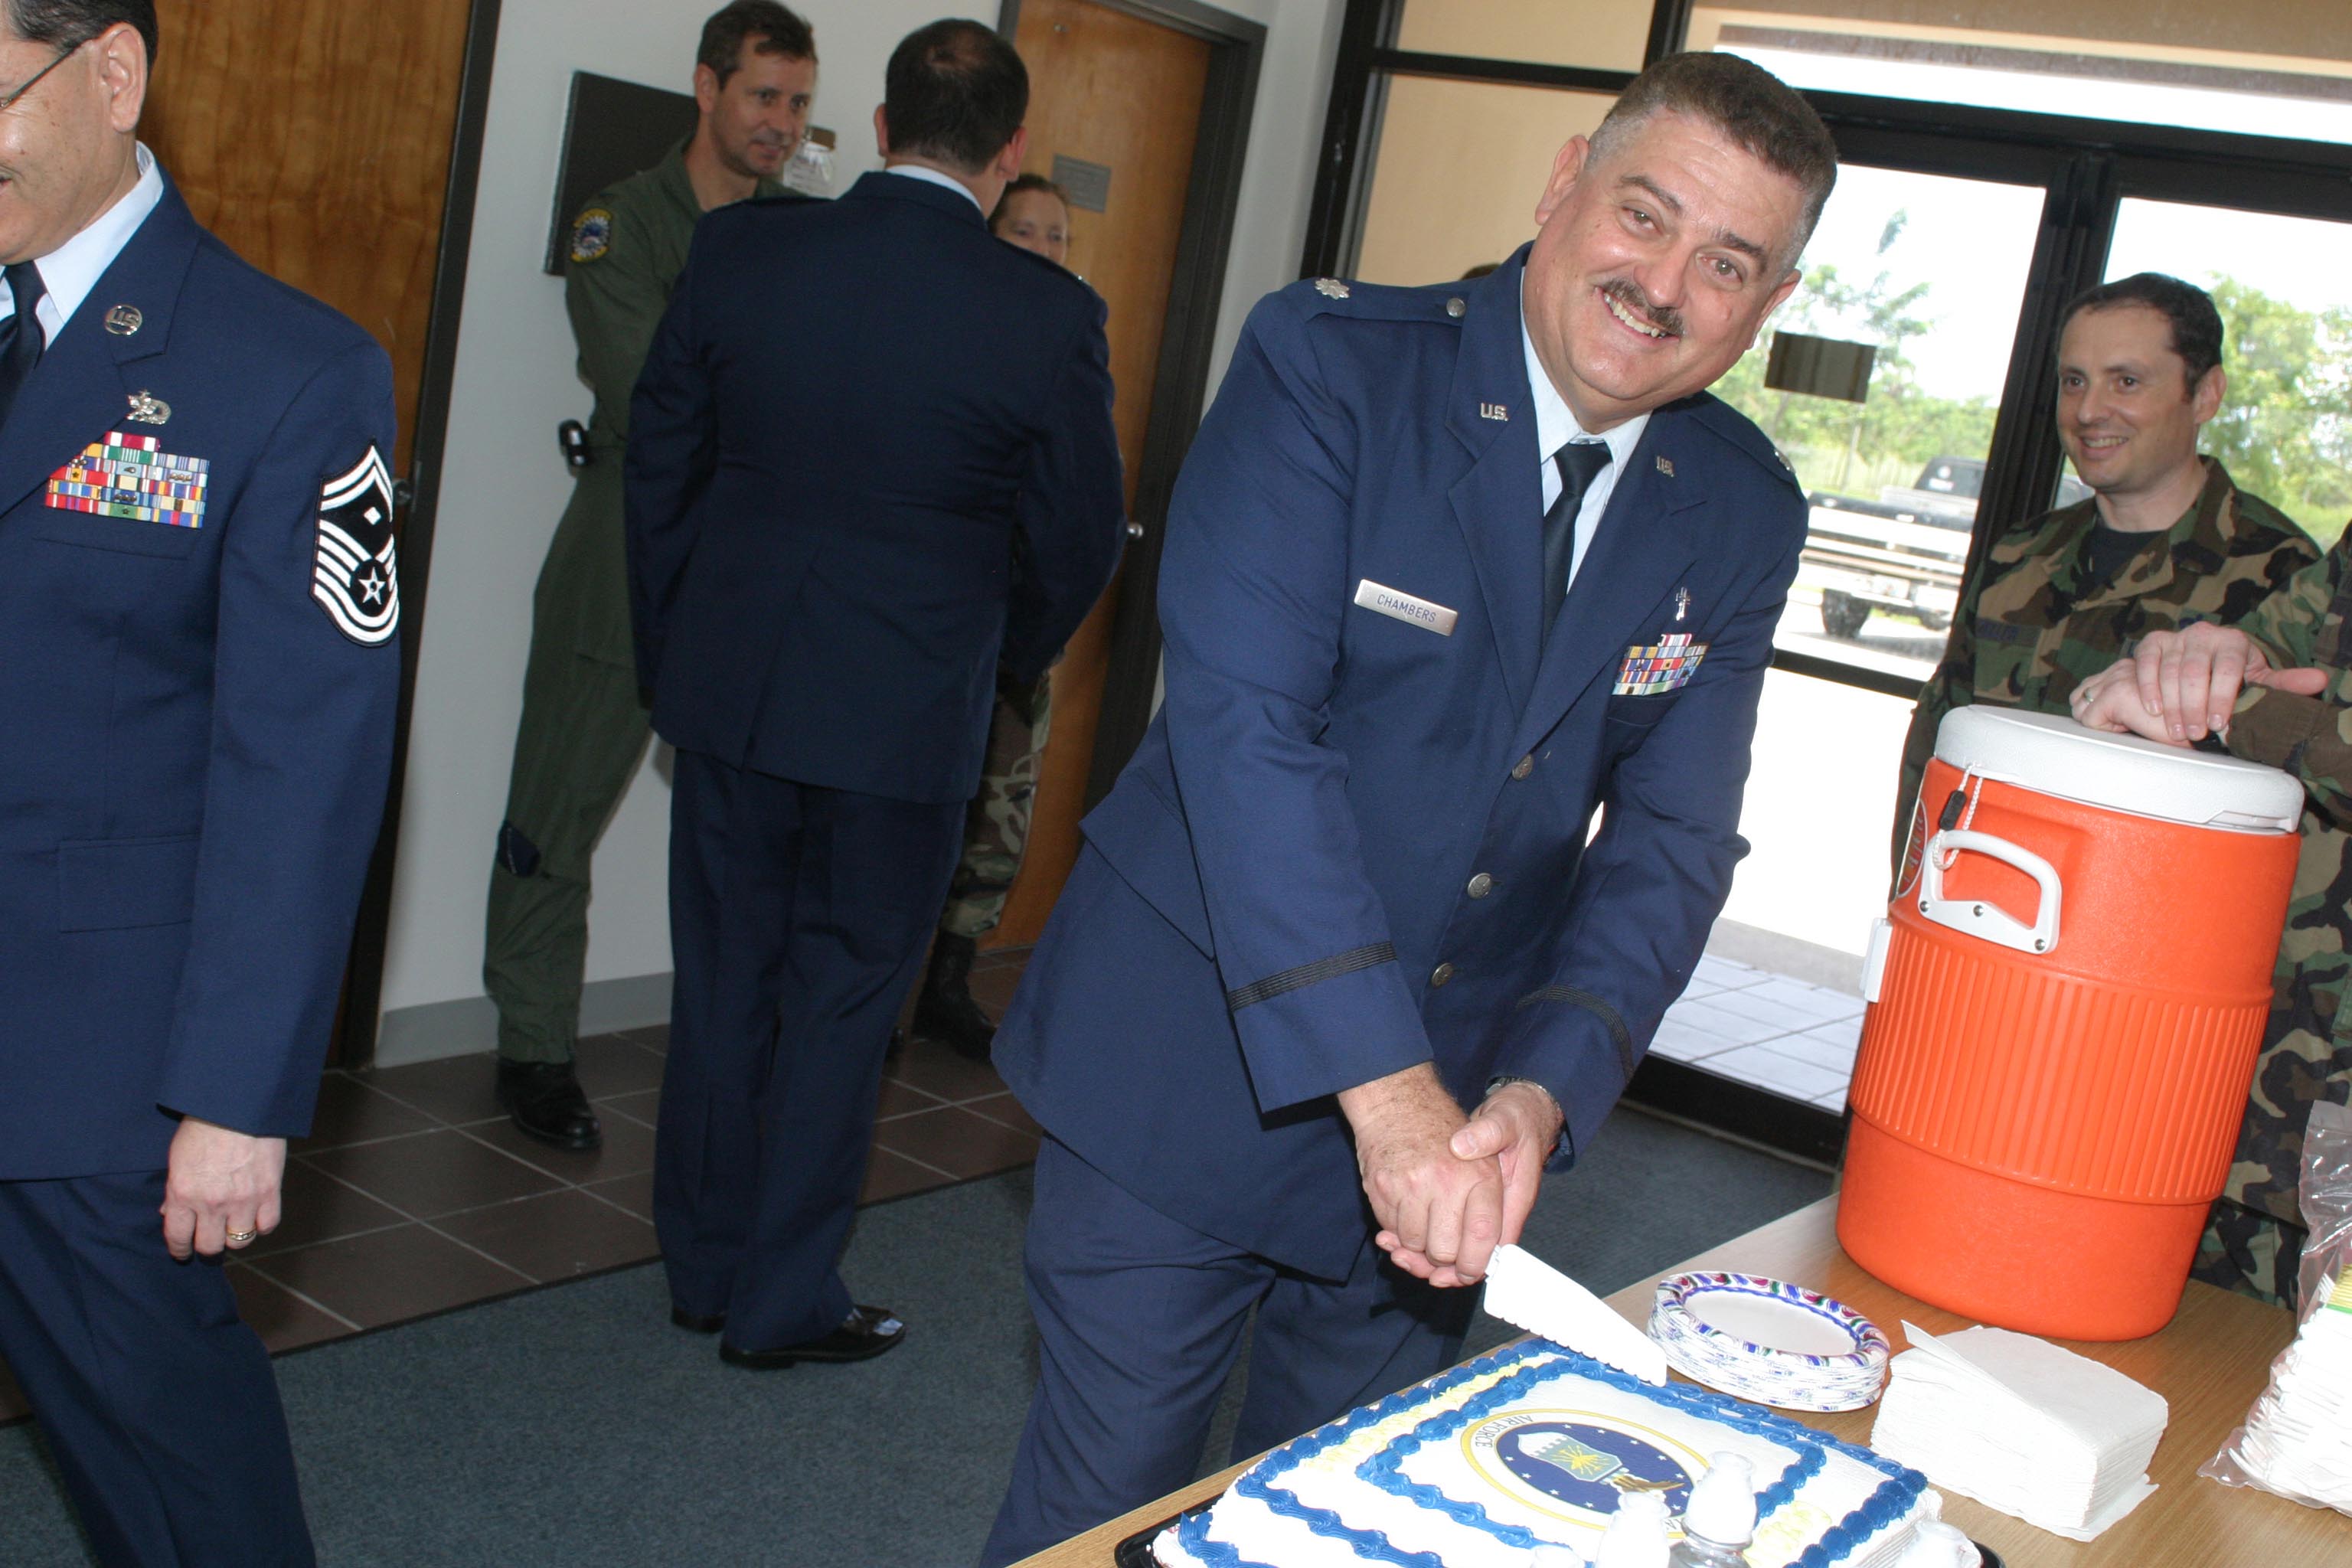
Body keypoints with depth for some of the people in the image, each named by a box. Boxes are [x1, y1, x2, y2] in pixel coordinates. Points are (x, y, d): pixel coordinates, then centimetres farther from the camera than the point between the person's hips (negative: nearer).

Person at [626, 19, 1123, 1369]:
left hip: (726, 687, 4)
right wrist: (998, 666, 16)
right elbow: (1076, 543, -3)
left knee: (724, 982, 16)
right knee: (842, 1002, 10)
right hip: (905, 712, -3)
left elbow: (661, 462, 5)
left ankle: (706, 1266, 30)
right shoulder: (1047, 316, -13)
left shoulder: (741, 250, -4)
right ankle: (785, 1304, 21)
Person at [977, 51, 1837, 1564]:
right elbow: (1242, 718, -26)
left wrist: (1536, 1097, -22)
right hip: (1194, 1068, -4)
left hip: (1455, 1109, 5)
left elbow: (1671, 840, -5)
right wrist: (1385, 1084, -32)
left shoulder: (1742, 514, -1)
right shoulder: (1328, 363, -16)